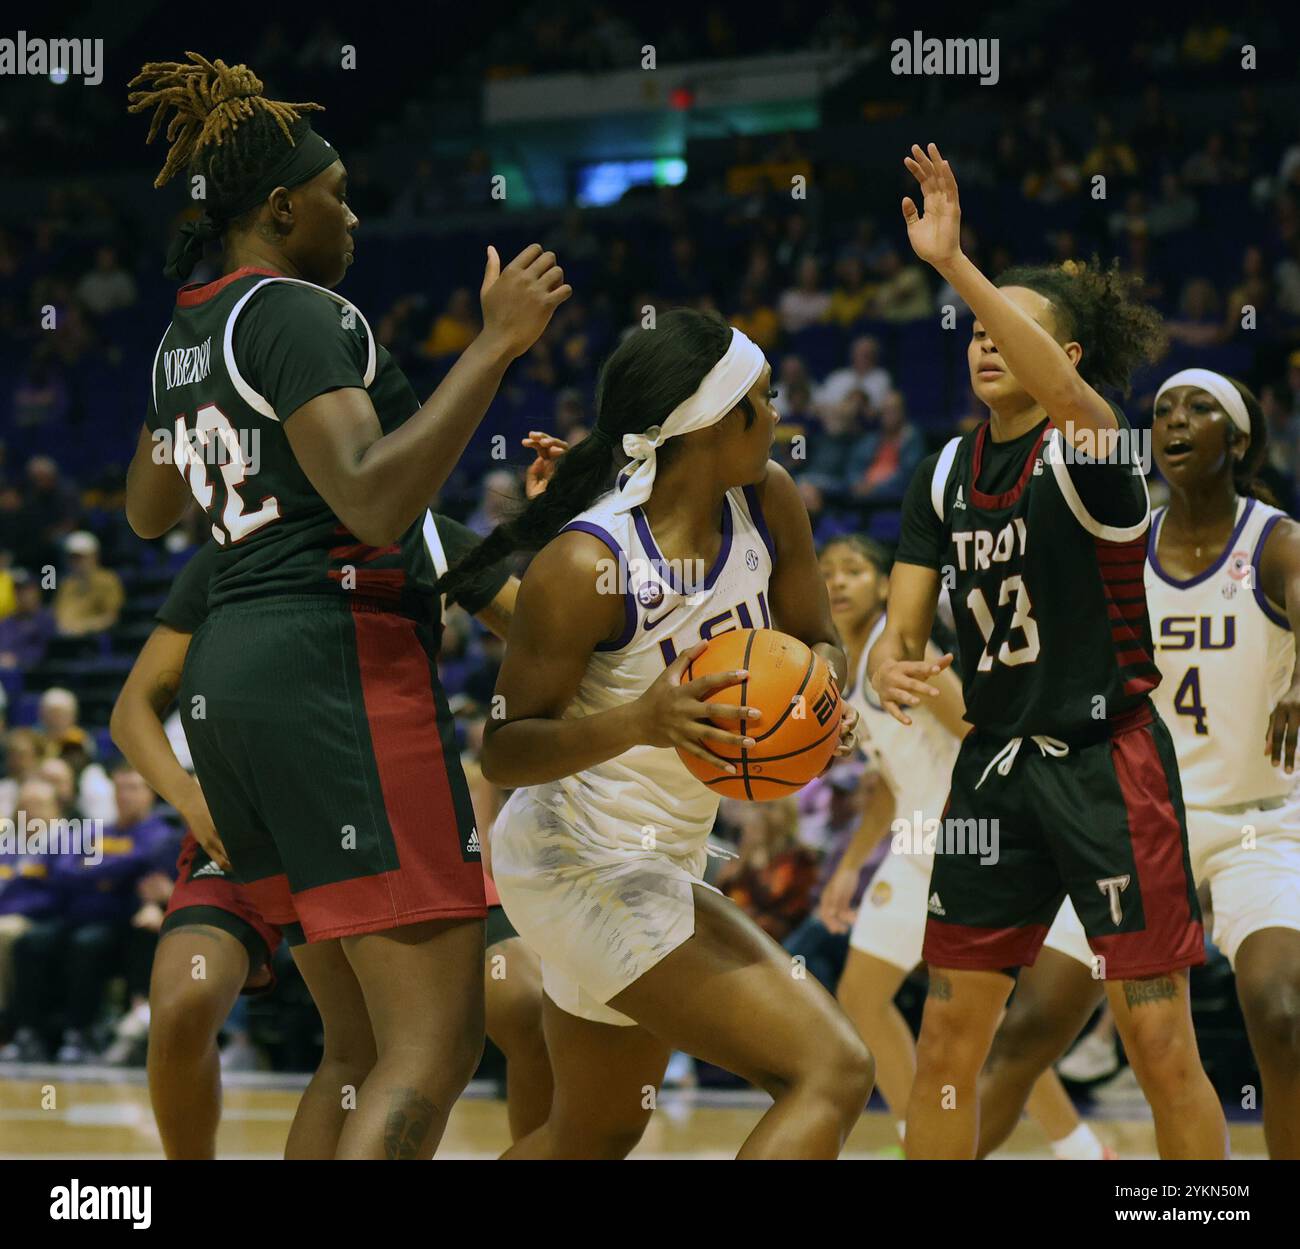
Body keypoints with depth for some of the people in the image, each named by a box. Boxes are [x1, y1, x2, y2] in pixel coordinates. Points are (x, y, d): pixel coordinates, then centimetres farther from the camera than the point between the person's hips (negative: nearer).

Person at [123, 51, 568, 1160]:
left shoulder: (188, 334, 19)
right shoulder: (299, 313, -9)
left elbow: (147, 513, 35)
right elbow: (376, 501, -23)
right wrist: (497, 343, -19)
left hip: (230, 673, 10)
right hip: (340, 662, -10)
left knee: (365, 1045, 13)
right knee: (435, 1046, -13)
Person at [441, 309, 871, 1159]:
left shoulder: (767, 501, -3)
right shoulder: (587, 564, -23)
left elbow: (818, 642, 11)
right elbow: (503, 752, -19)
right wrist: (636, 722, -36)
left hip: (659, 866, 9)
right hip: (587, 866, -9)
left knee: (594, 1136, 25)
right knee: (833, 1071, -19)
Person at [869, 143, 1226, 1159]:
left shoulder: (1089, 453, -10)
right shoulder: (944, 477, 8)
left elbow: (1070, 395, -34)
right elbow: (905, 626, 7)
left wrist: (955, 266, -44)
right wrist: (892, 669, -18)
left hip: (1108, 763, -6)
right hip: (995, 764, 6)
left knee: (1161, 1048, -5)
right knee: (947, 1043, 5)